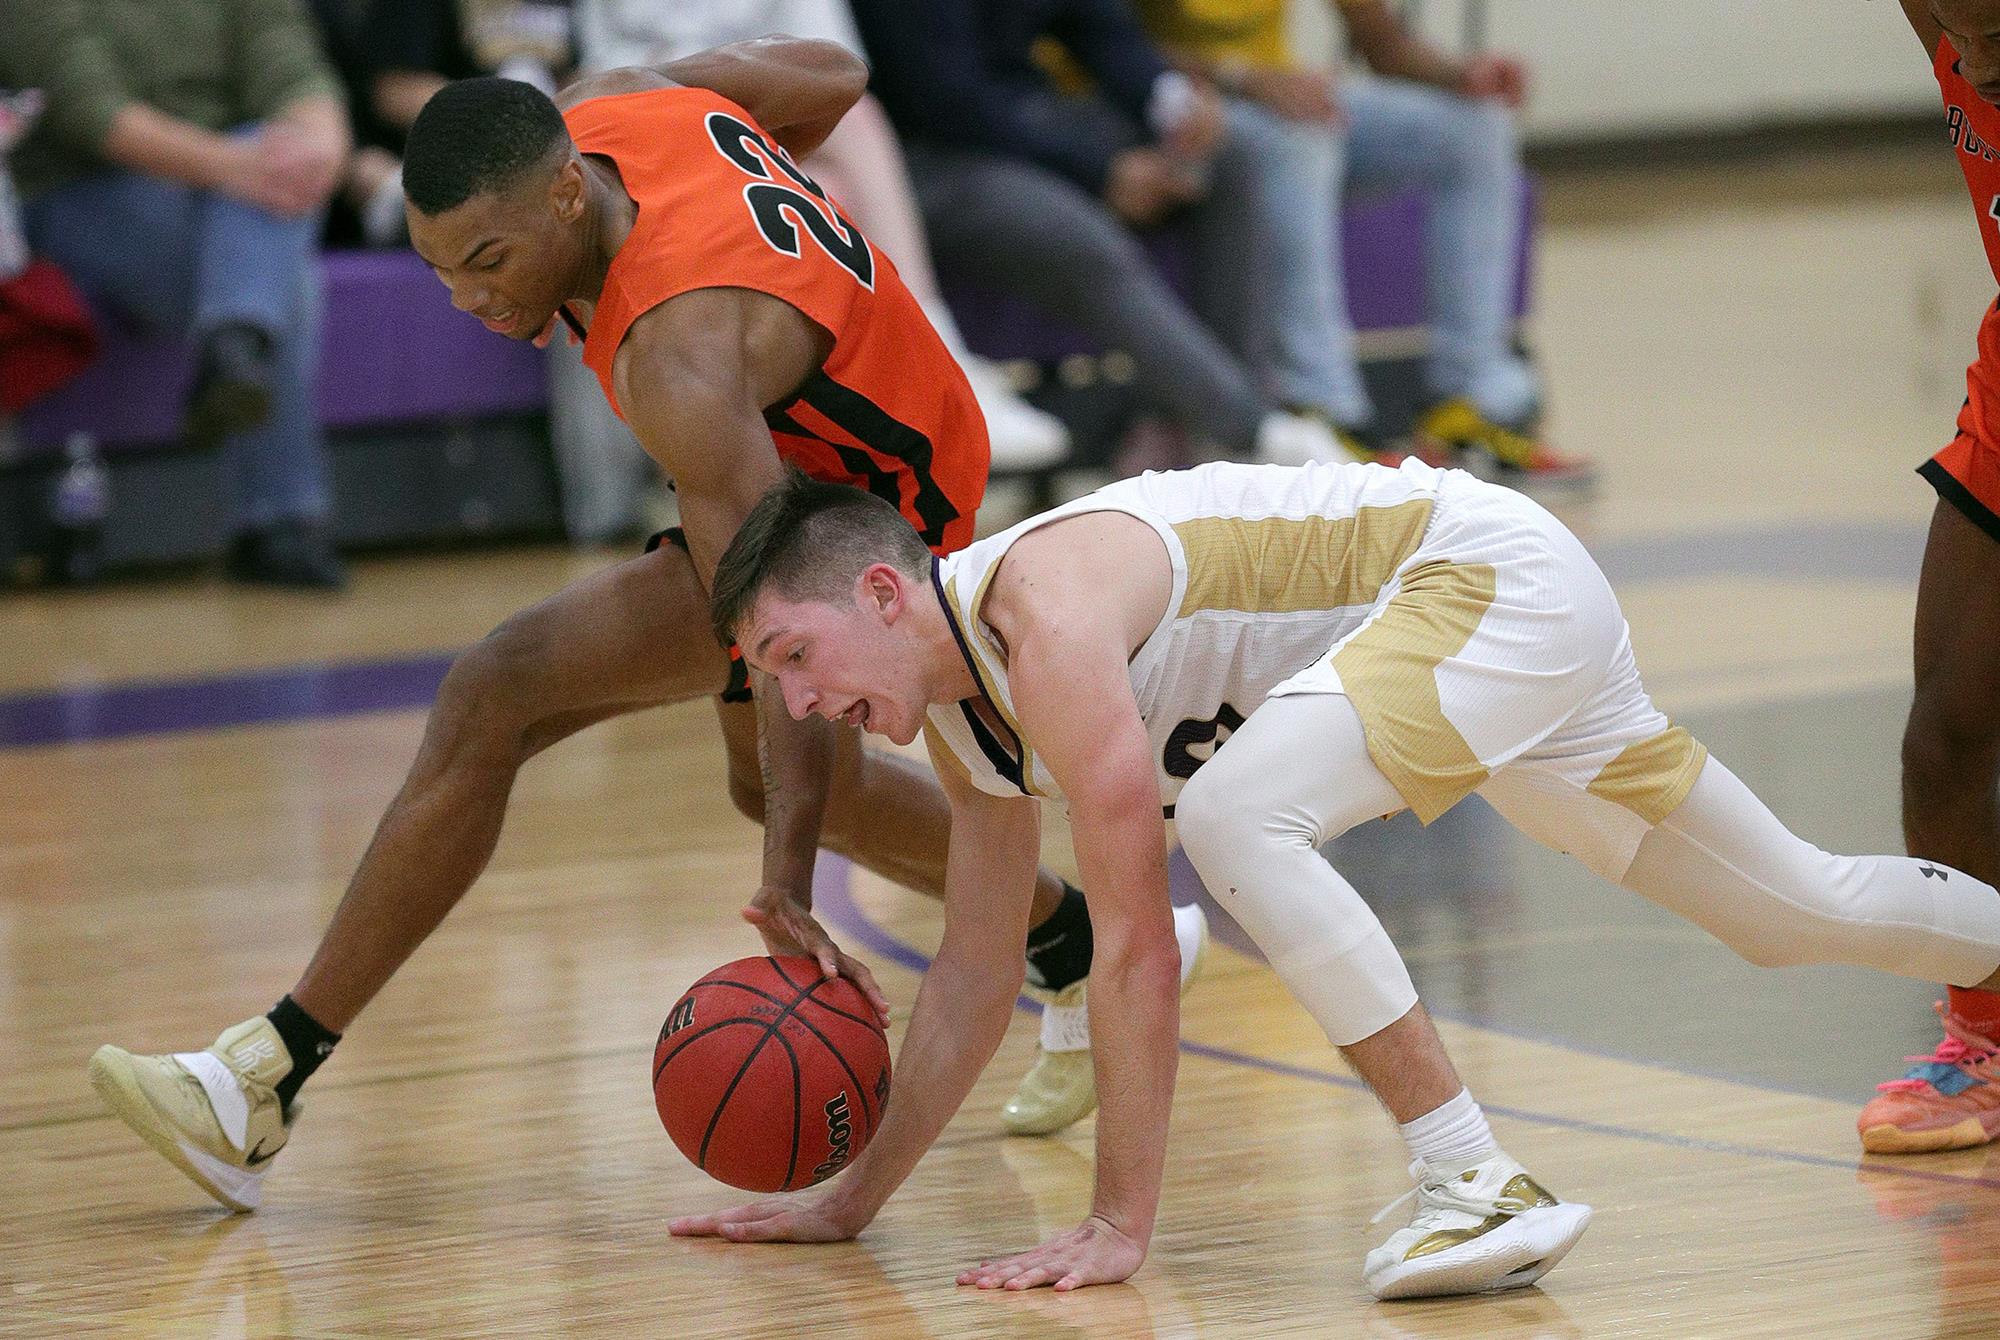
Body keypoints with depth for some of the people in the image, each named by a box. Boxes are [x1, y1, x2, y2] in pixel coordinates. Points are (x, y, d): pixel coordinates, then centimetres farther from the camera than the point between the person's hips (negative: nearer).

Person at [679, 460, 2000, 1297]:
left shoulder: (1045, 616, -28)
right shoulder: (960, 708, 1)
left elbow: (1137, 945, -29)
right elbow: (978, 974, 11)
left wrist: (1121, 1226, -27)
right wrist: (853, 1198, 11)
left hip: (1497, 575, -10)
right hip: (1456, 634, 10)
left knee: (1235, 814, -31)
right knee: (1797, 912, 17)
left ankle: (1481, 1182, -27)